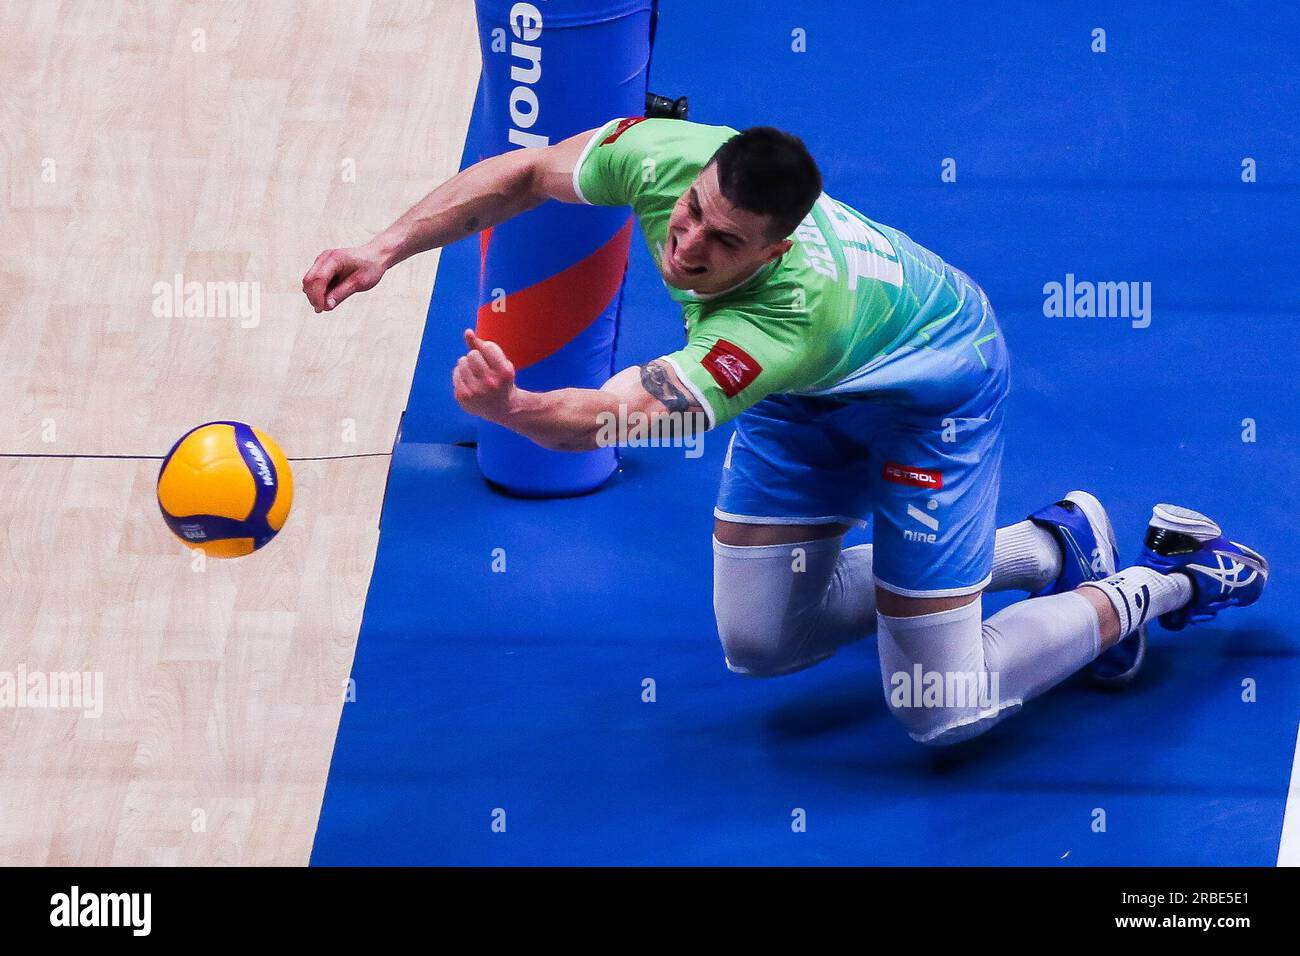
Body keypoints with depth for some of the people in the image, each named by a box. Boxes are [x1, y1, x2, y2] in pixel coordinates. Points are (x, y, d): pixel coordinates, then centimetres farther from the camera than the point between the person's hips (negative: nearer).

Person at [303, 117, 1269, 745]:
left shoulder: (790, 310, -47)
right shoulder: (664, 155, -31)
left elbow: (617, 416, -52)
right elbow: (523, 173, -13)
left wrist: (510, 407, -72)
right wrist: (384, 249, -23)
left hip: (930, 389, -7)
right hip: (812, 397, 7)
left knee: (942, 713, -8)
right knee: (761, 643, 14)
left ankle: (1157, 582, 16)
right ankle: (1045, 546, 27)